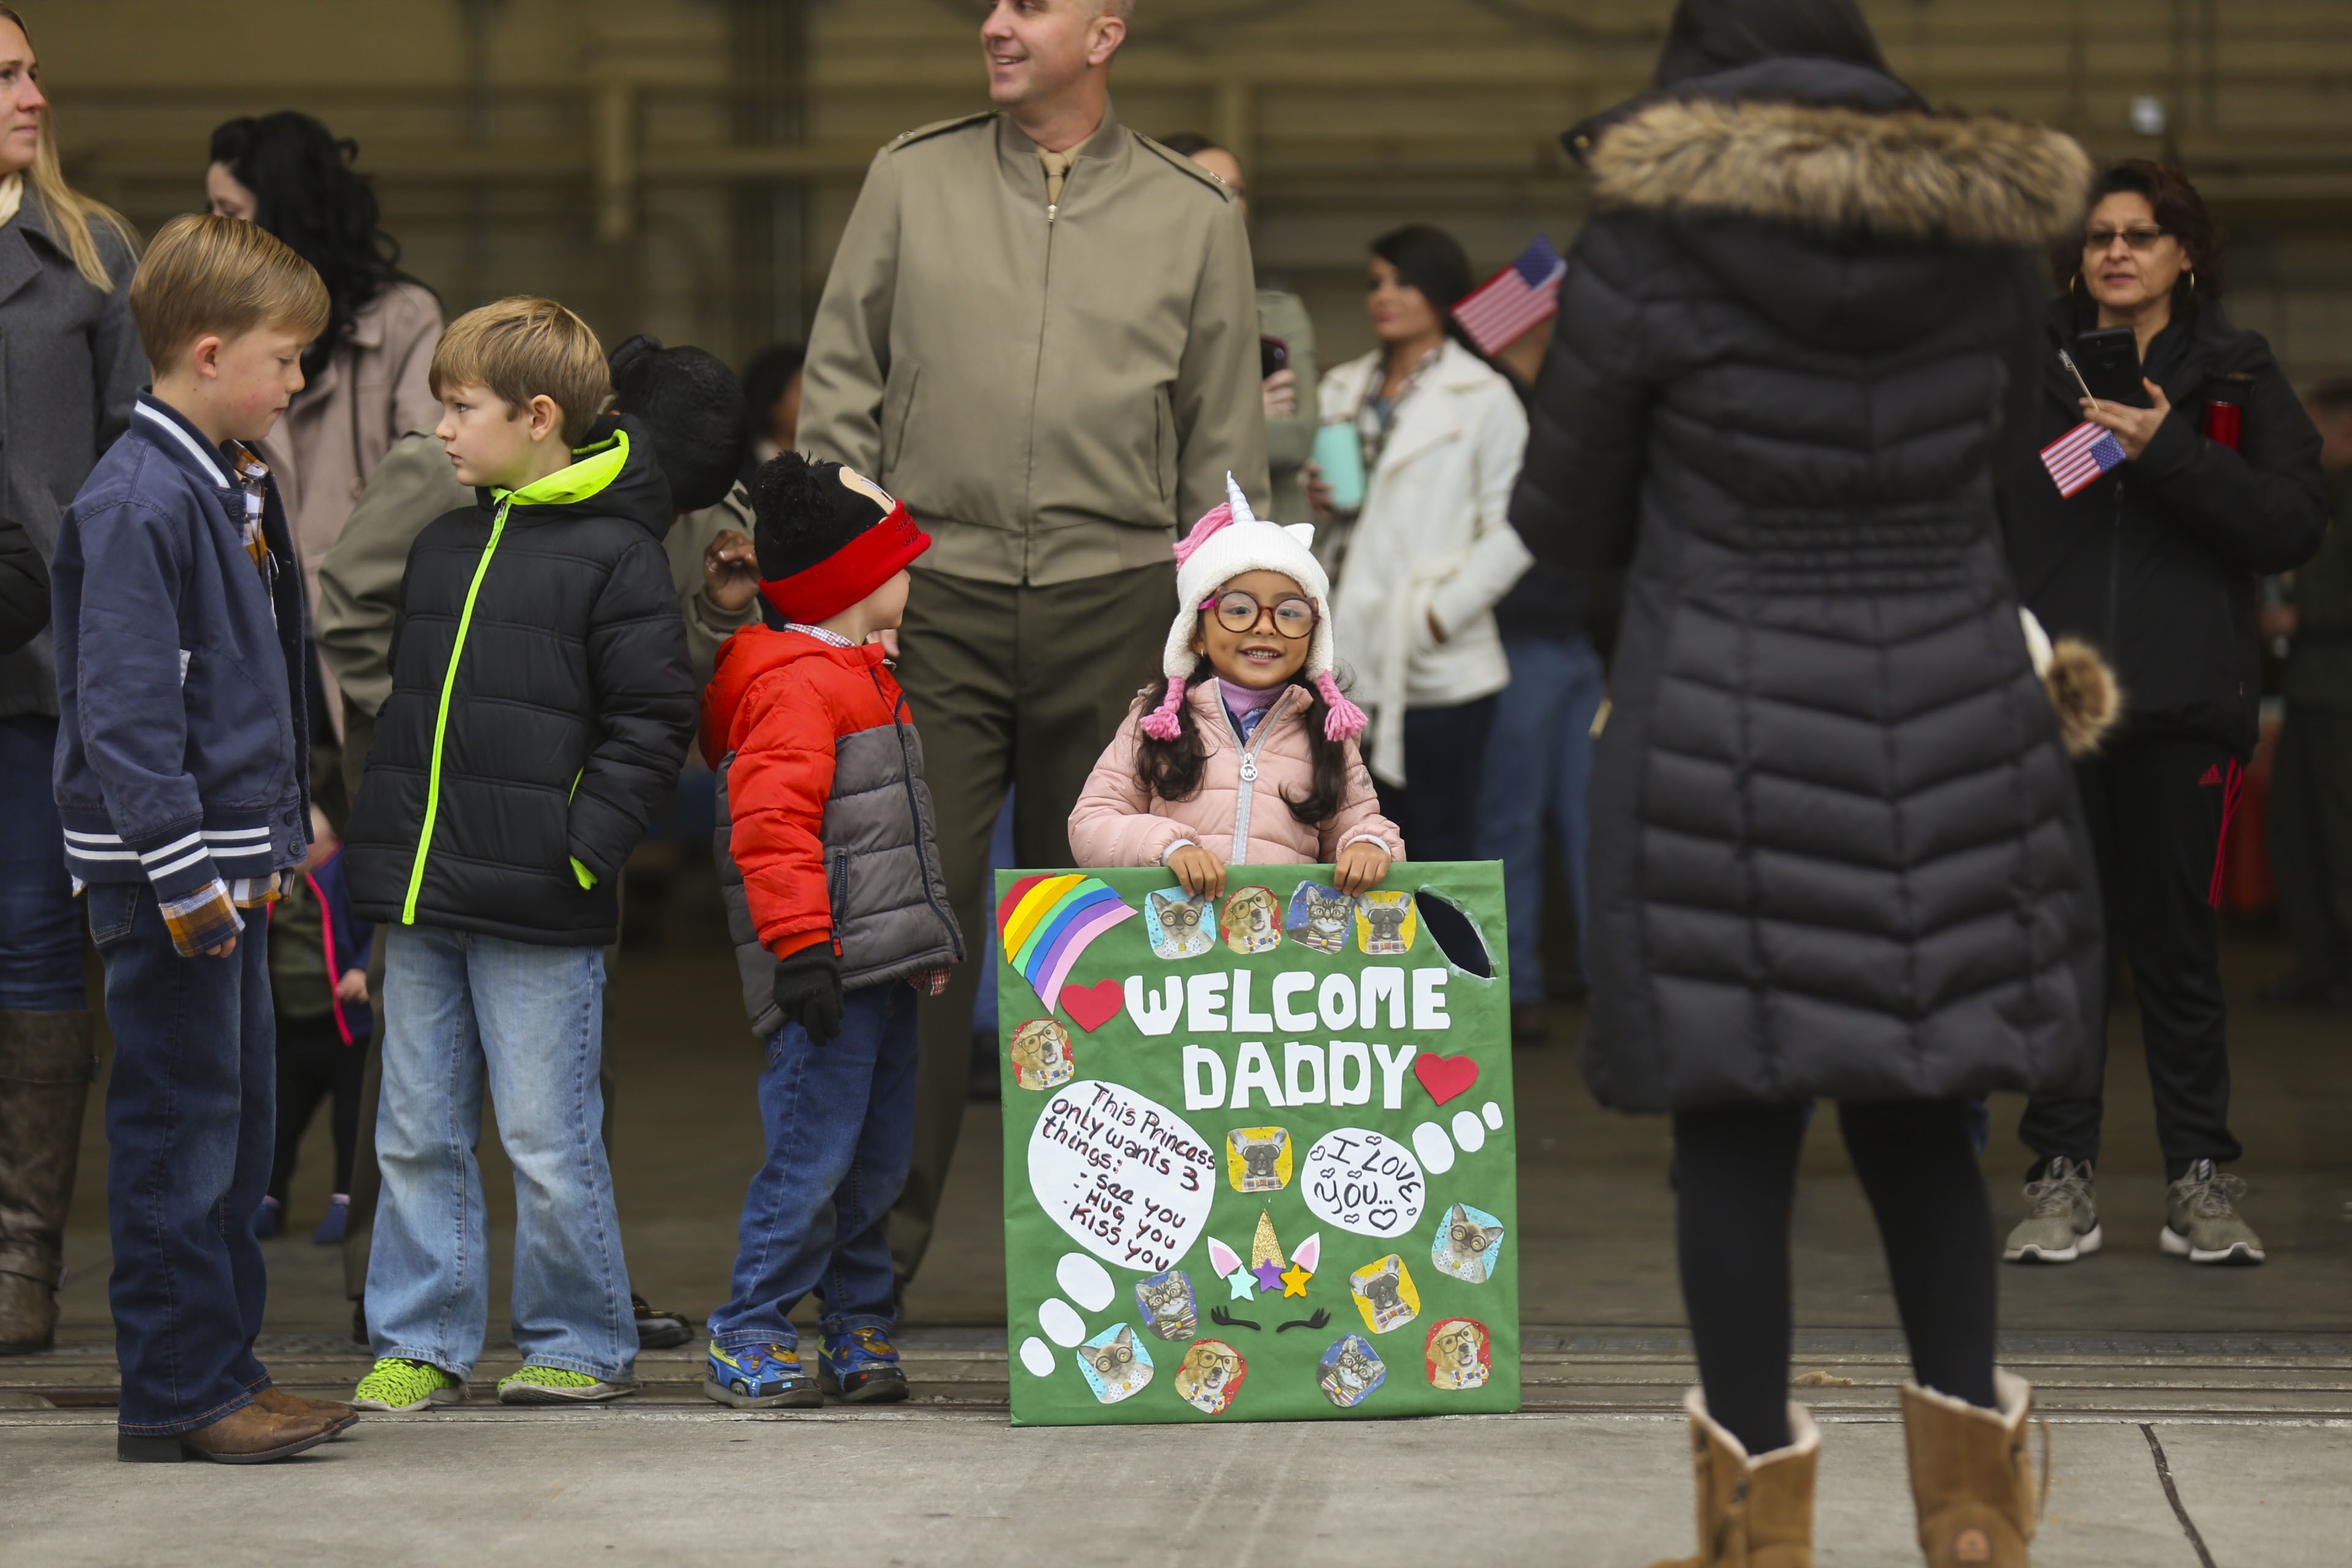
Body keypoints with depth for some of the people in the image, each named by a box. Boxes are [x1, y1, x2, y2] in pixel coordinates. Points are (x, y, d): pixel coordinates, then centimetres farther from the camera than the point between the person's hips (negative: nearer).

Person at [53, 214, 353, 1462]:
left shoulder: (234, 488, 14)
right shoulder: (138, 501, -16)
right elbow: (124, 705, -21)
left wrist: (280, 827, 23)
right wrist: (181, 870, -23)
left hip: (229, 861, 10)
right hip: (166, 871, -10)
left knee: (238, 1119, 14)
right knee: (179, 1125, -5)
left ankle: (222, 1369, 22)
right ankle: (174, 1394, 1)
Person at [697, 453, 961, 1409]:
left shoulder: (858, 679, 22)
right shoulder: (798, 687, -12)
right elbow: (772, 823, -21)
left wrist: (924, 944, 30)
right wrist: (800, 944, -26)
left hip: (880, 968, 10)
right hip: (828, 971, -10)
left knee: (877, 1160, 12)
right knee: (812, 1158, -9)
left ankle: (860, 1329, 19)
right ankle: (745, 1338, -2)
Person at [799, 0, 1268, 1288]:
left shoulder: (1194, 218, 7)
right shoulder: (911, 179, 8)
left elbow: (1223, 450, 10)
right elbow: (839, 388, 10)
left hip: (1113, 601, 0)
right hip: (933, 594, 0)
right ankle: (881, 1224, 0)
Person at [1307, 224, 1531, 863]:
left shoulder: (1483, 398, -2)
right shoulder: (1342, 391, 16)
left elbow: (1511, 531, -8)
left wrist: (1440, 615, -14)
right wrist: (1316, 503, 0)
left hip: (1437, 662, -5)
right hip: (1352, 659, 6)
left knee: (1440, 836, -2)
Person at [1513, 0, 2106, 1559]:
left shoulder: (1648, 246, -8)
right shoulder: (1989, 239, 2)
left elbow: (1572, 520, 2)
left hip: (1730, 743, -3)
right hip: (1947, 731, 3)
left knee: (1737, 1126, 6)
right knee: (1918, 1119, 16)